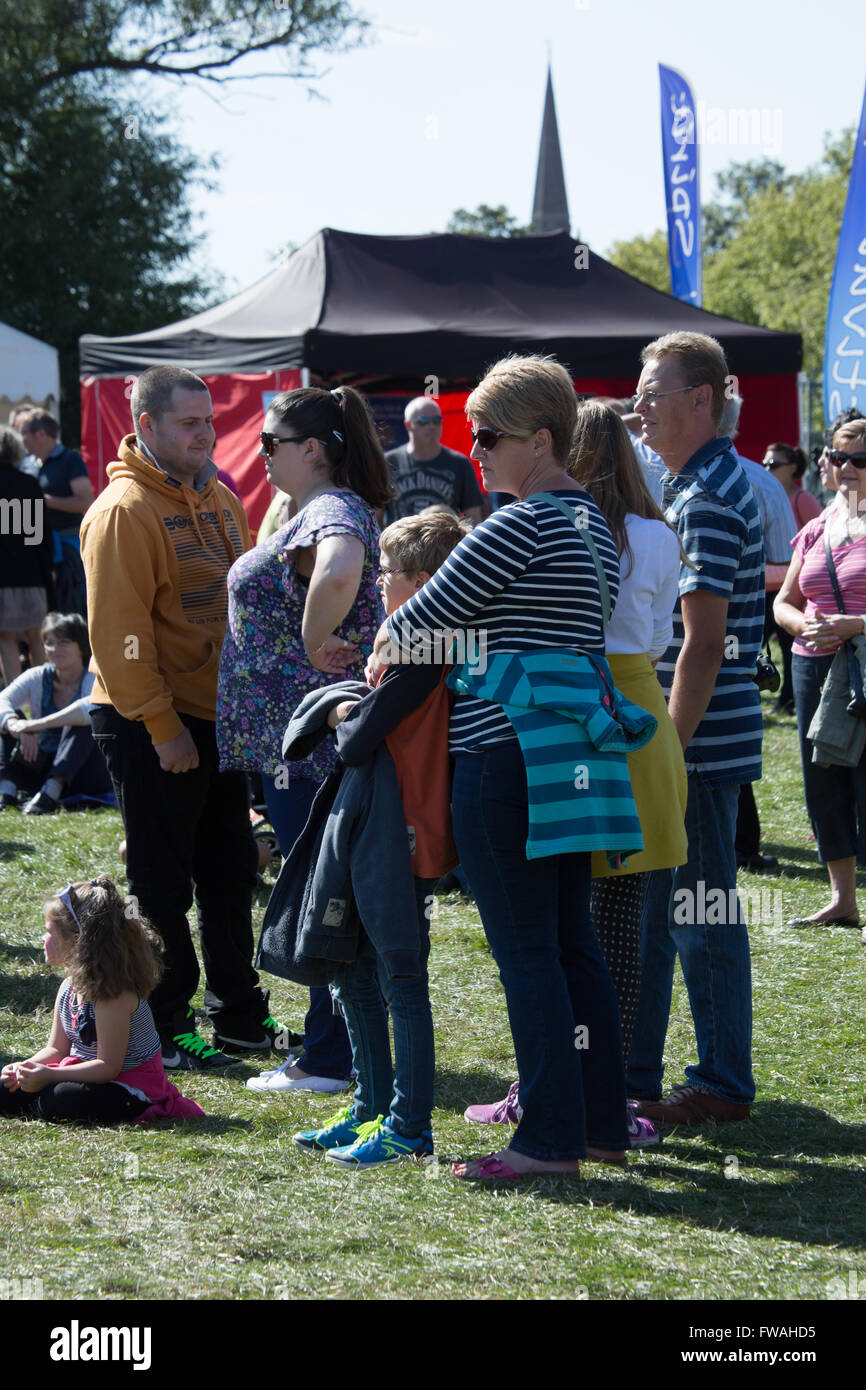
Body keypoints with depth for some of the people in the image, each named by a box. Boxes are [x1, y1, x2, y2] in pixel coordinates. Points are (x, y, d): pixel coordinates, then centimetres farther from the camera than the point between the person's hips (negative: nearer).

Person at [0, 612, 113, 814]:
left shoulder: (93, 679, -9)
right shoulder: (37, 678, 3)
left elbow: (92, 707, -34)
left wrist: (37, 725, -41)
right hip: (42, 772, 4)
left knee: (80, 721, -29)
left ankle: (51, 792, -44)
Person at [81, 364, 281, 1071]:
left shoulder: (218, 499, 10)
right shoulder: (123, 511, -15)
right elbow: (119, 633, -18)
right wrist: (160, 725, -19)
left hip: (218, 720, 8)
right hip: (154, 728, -8)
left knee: (230, 873, 15)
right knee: (162, 883, 0)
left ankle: (239, 1012, 26)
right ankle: (164, 1028, 9)